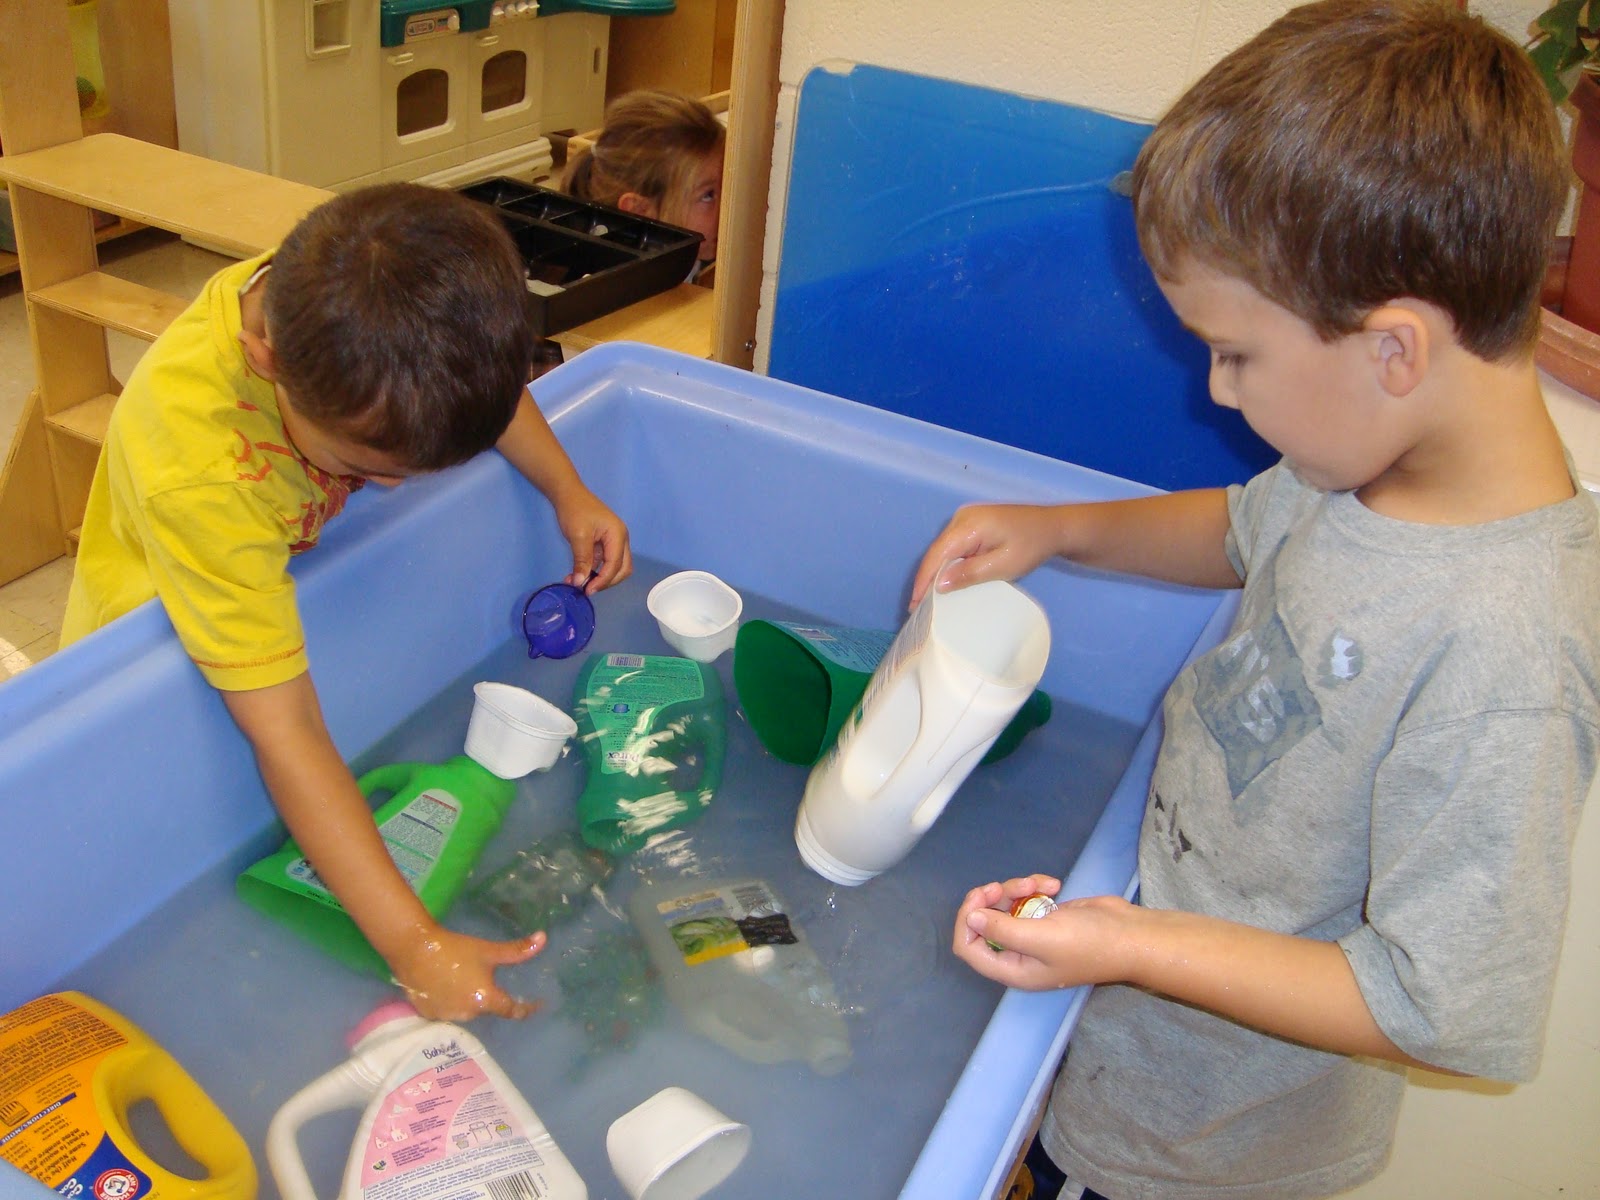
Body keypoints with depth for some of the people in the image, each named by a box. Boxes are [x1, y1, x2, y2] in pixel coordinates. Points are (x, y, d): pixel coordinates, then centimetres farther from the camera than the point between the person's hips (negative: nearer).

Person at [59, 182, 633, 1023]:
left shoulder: (340, 303, -29)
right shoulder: (193, 472, -45)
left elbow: (482, 381, -3)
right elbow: (282, 728, -45)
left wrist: (569, 492, -13)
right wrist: (413, 944, -47)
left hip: (291, 587, 7)